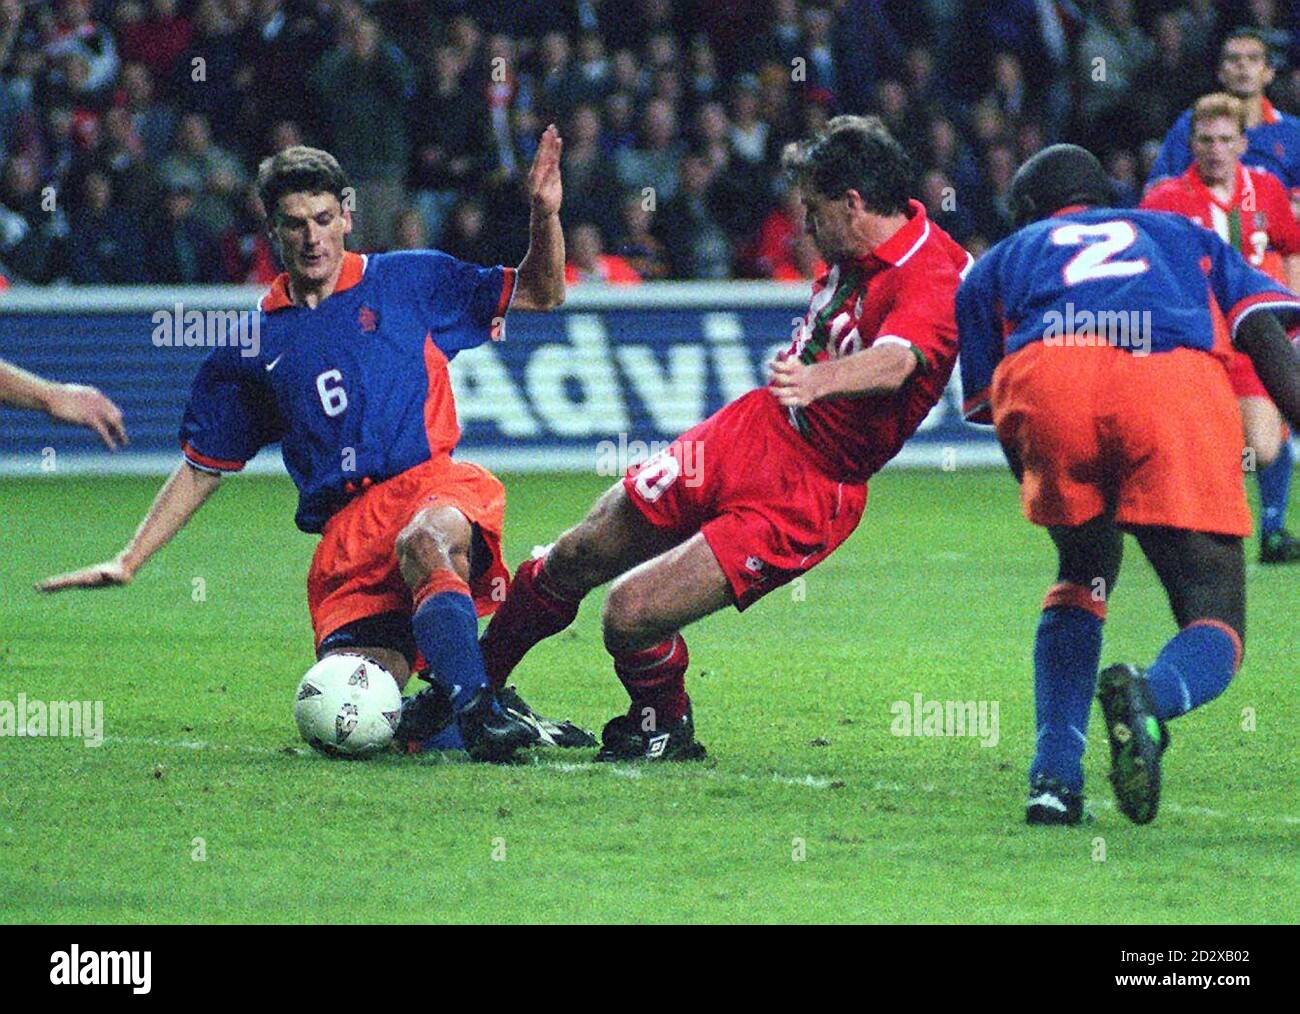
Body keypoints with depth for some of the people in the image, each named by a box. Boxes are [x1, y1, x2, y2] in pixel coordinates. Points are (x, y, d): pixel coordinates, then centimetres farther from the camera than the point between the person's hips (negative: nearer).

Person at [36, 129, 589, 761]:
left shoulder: (409, 280, 14)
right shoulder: (251, 344, 18)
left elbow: (539, 296, 16)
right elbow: (202, 467, 24)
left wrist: (544, 215, -2)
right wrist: (128, 562, 19)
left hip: (432, 483, -2)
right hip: (344, 530, 2)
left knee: (426, 540, -42)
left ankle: (478, 709, -42)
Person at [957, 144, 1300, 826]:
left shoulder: (999, 262, 38)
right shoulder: (1183, 236, 39)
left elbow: (994, 411, 29)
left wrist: (1054, 504, 38)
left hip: (1045, 383, 1)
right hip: (1176, 385, -1)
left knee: (1084, 571, 28)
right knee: (1214, 626, 5)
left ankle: (1055, 777, 12)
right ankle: (1150, 694, -30)